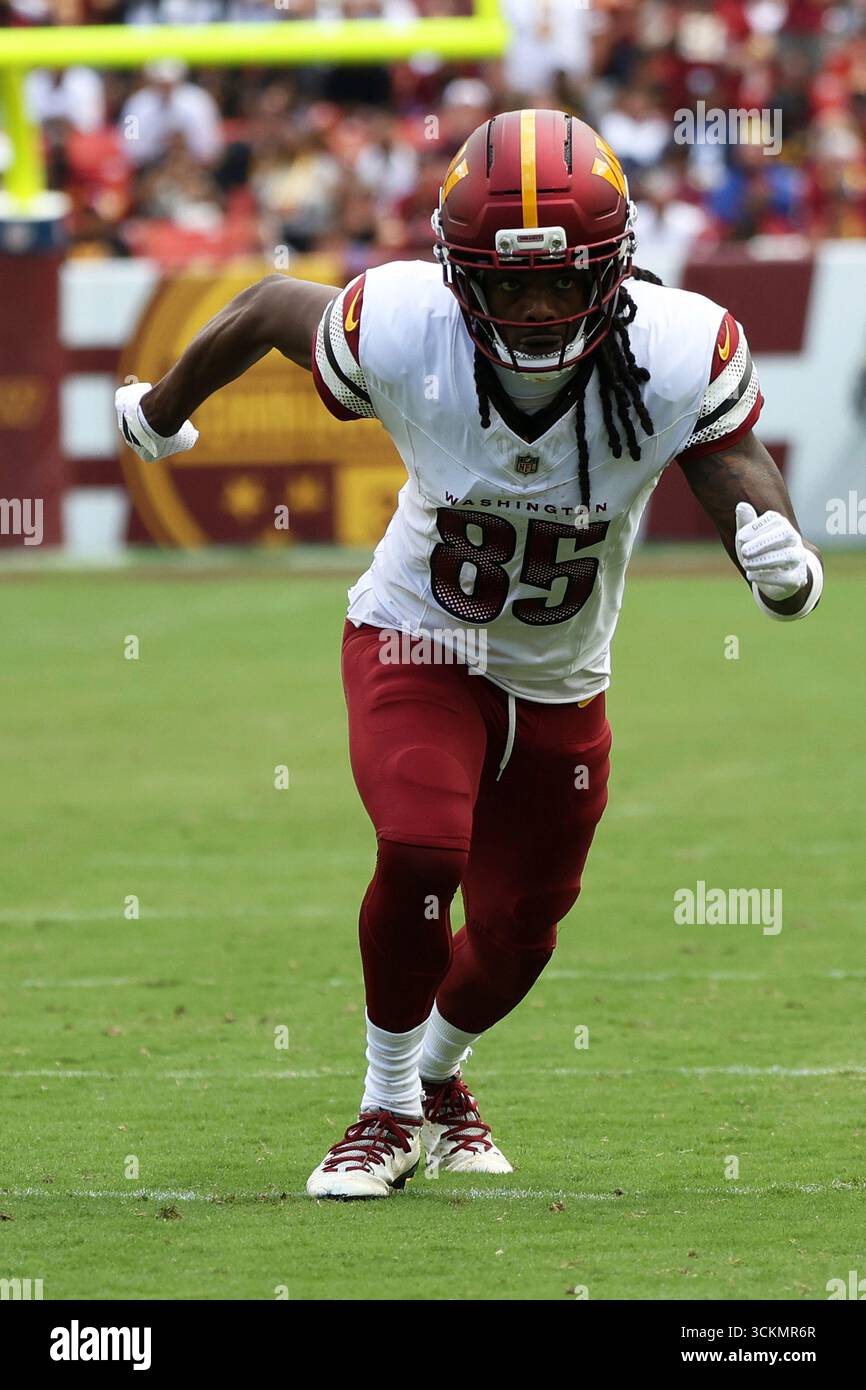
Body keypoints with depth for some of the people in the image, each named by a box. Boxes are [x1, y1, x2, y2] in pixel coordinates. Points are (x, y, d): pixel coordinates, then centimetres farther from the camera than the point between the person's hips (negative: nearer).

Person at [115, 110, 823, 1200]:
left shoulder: (680, 359, -29)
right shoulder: (400, 333, -29)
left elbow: (742, 478, -18)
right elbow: (269, 308, -9)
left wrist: (781, 558, -45)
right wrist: (161, 412, 12)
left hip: (559, 685, 2)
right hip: (416, 643, -2)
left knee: (517, 931, 11)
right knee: (421, 856, -24)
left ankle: (440, 1074, 46)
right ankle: (388, 1109, 1)